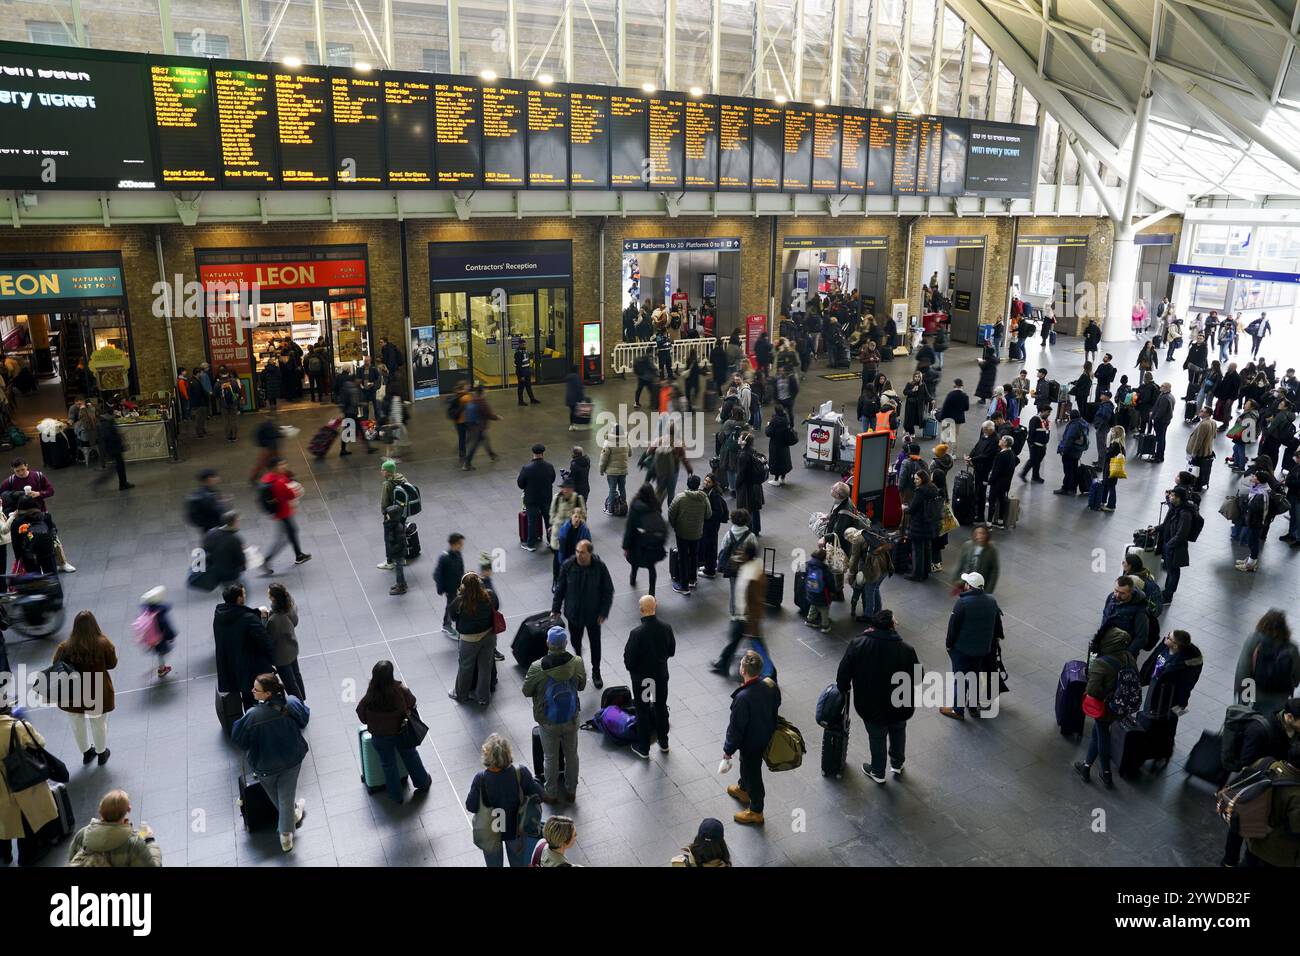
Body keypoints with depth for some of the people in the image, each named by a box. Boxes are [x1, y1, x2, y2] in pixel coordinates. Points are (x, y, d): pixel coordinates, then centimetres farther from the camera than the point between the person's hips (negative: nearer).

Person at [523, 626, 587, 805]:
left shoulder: (537, 667, -24)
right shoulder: (577, 662, -17)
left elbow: (526, 692, -9)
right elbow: (582, 686, -1)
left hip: (548, 722, -2)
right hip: (571, 719, 2)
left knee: (550, 757, 17)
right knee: (571, 755, 21)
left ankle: (551, 793, 35)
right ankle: (571, 791, 39)